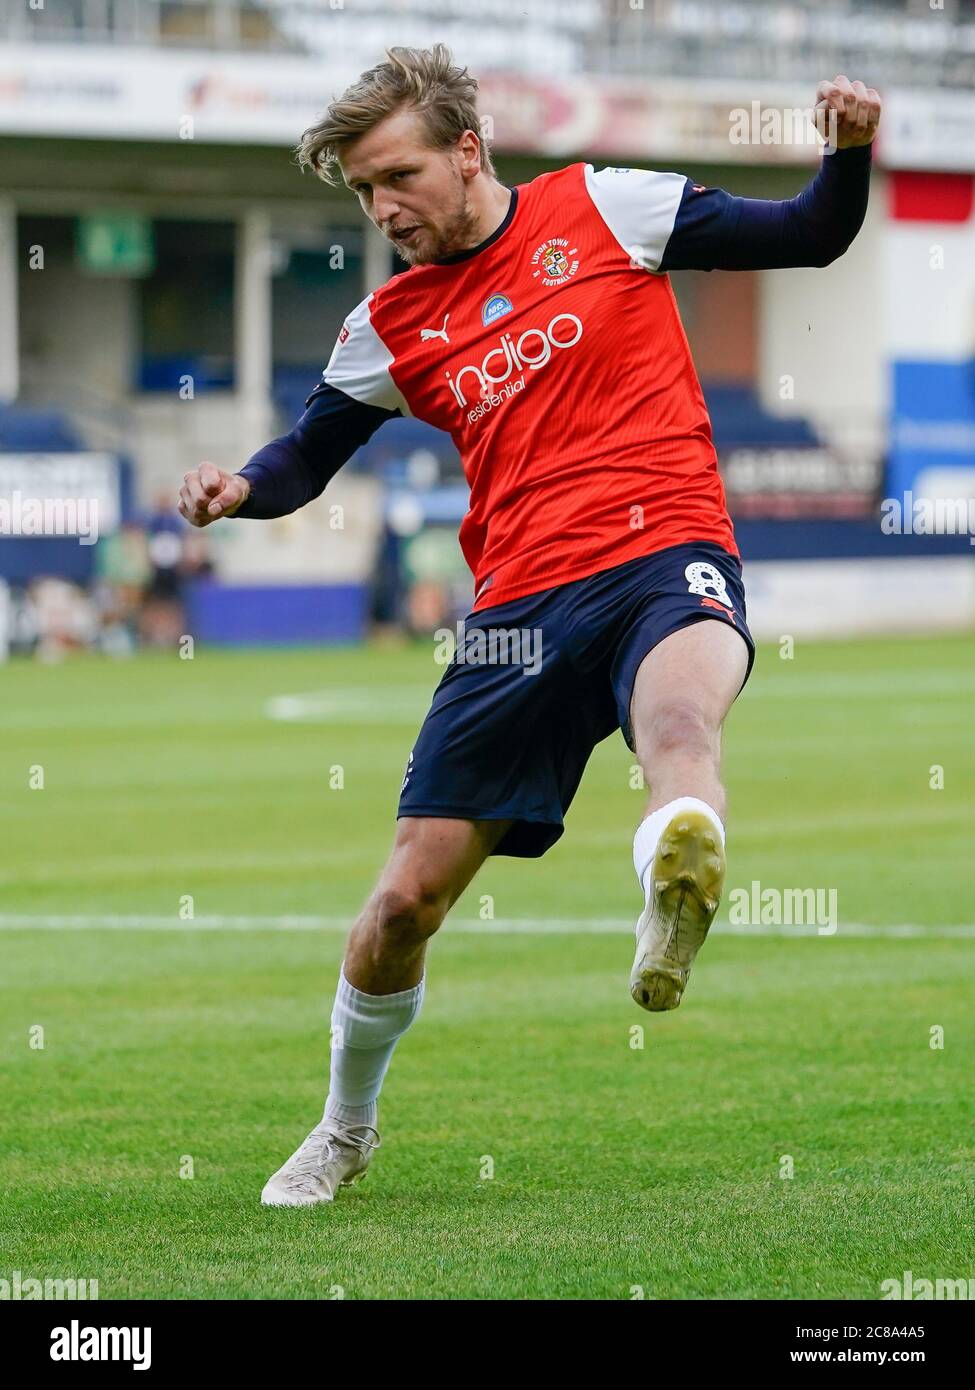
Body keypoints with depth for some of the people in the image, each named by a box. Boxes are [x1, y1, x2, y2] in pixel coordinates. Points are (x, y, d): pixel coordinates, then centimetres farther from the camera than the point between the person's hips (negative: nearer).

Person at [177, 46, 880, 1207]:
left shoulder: (607, 210, 3)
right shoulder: (390, 328, 12)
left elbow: (809, 238, 8)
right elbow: (308, 456, 25)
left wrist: (849, 151, -12)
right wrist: (239, 488, 2)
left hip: (665, 557, -3)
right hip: (521, 607, 3)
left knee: (679, 707, -42)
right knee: (405, 901, 5)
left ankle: (676, 889, -73)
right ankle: (346, 1130, 30)